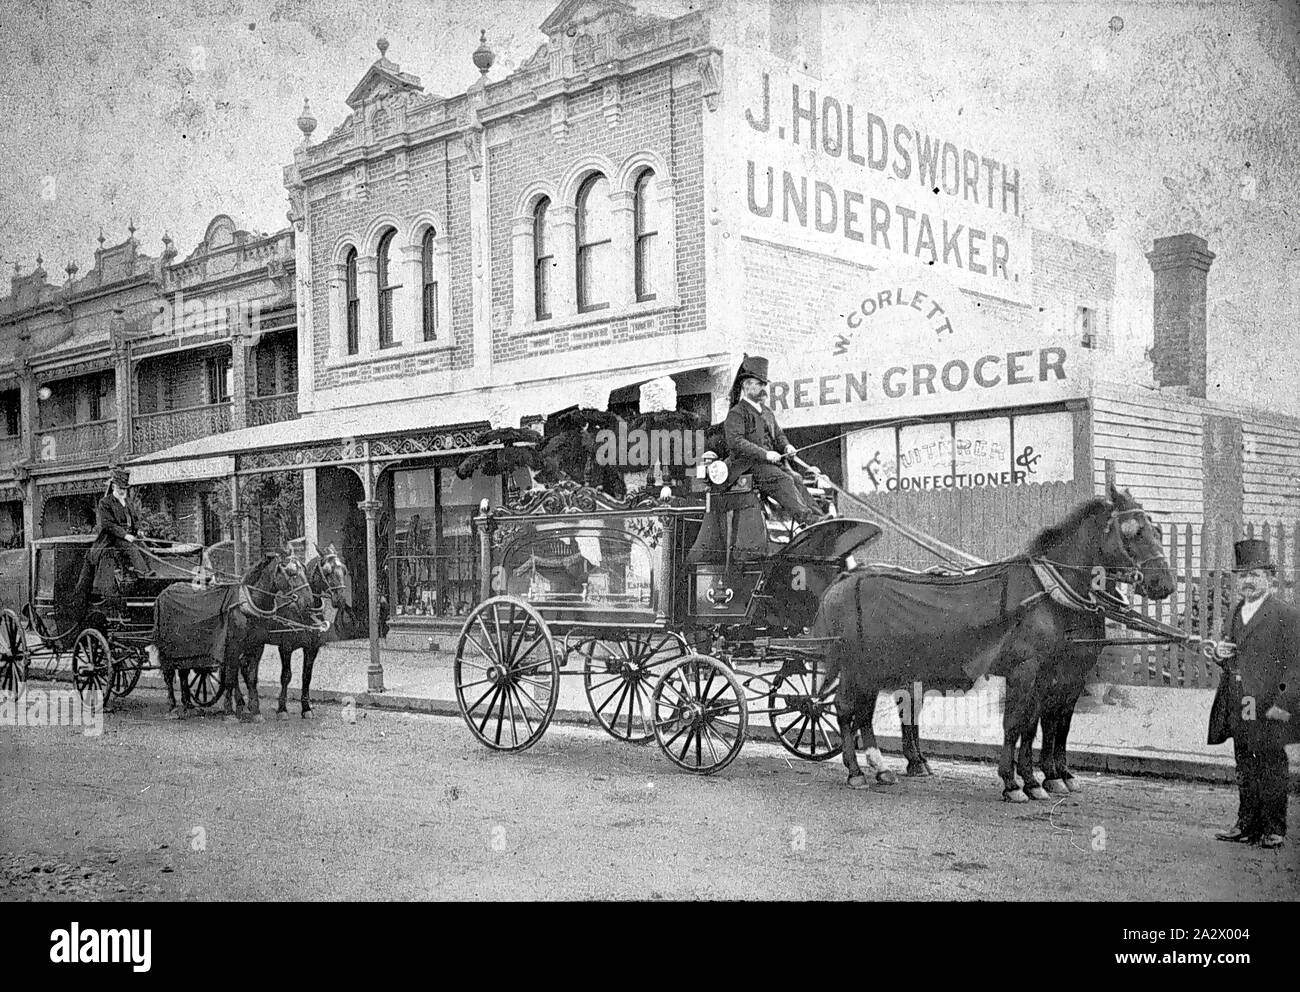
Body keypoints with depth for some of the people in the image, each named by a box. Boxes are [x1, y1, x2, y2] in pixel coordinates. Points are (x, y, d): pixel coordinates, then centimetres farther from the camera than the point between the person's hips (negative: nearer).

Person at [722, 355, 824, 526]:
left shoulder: (767, 413, 24)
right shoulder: (737, 413, -3)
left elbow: (778, 435, 31)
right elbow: (735, 442, -17)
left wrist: (786, 446, 6)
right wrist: (764, 454, -24)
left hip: (771, 463, 8)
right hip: (747, 466, -7)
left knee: (796, 480, -17)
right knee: (783, 480, -29)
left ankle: (818, 517, -32)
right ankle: (806, 519, -42)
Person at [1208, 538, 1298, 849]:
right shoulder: (1237, 612, 16)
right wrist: (1219, 655, 6)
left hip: (1269, 709, -6)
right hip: (1238, 710, 7)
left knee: (1271, 768, 1)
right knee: (1245, 770, 12)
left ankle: (1273, 830, 10)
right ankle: (1247, 826, 19)